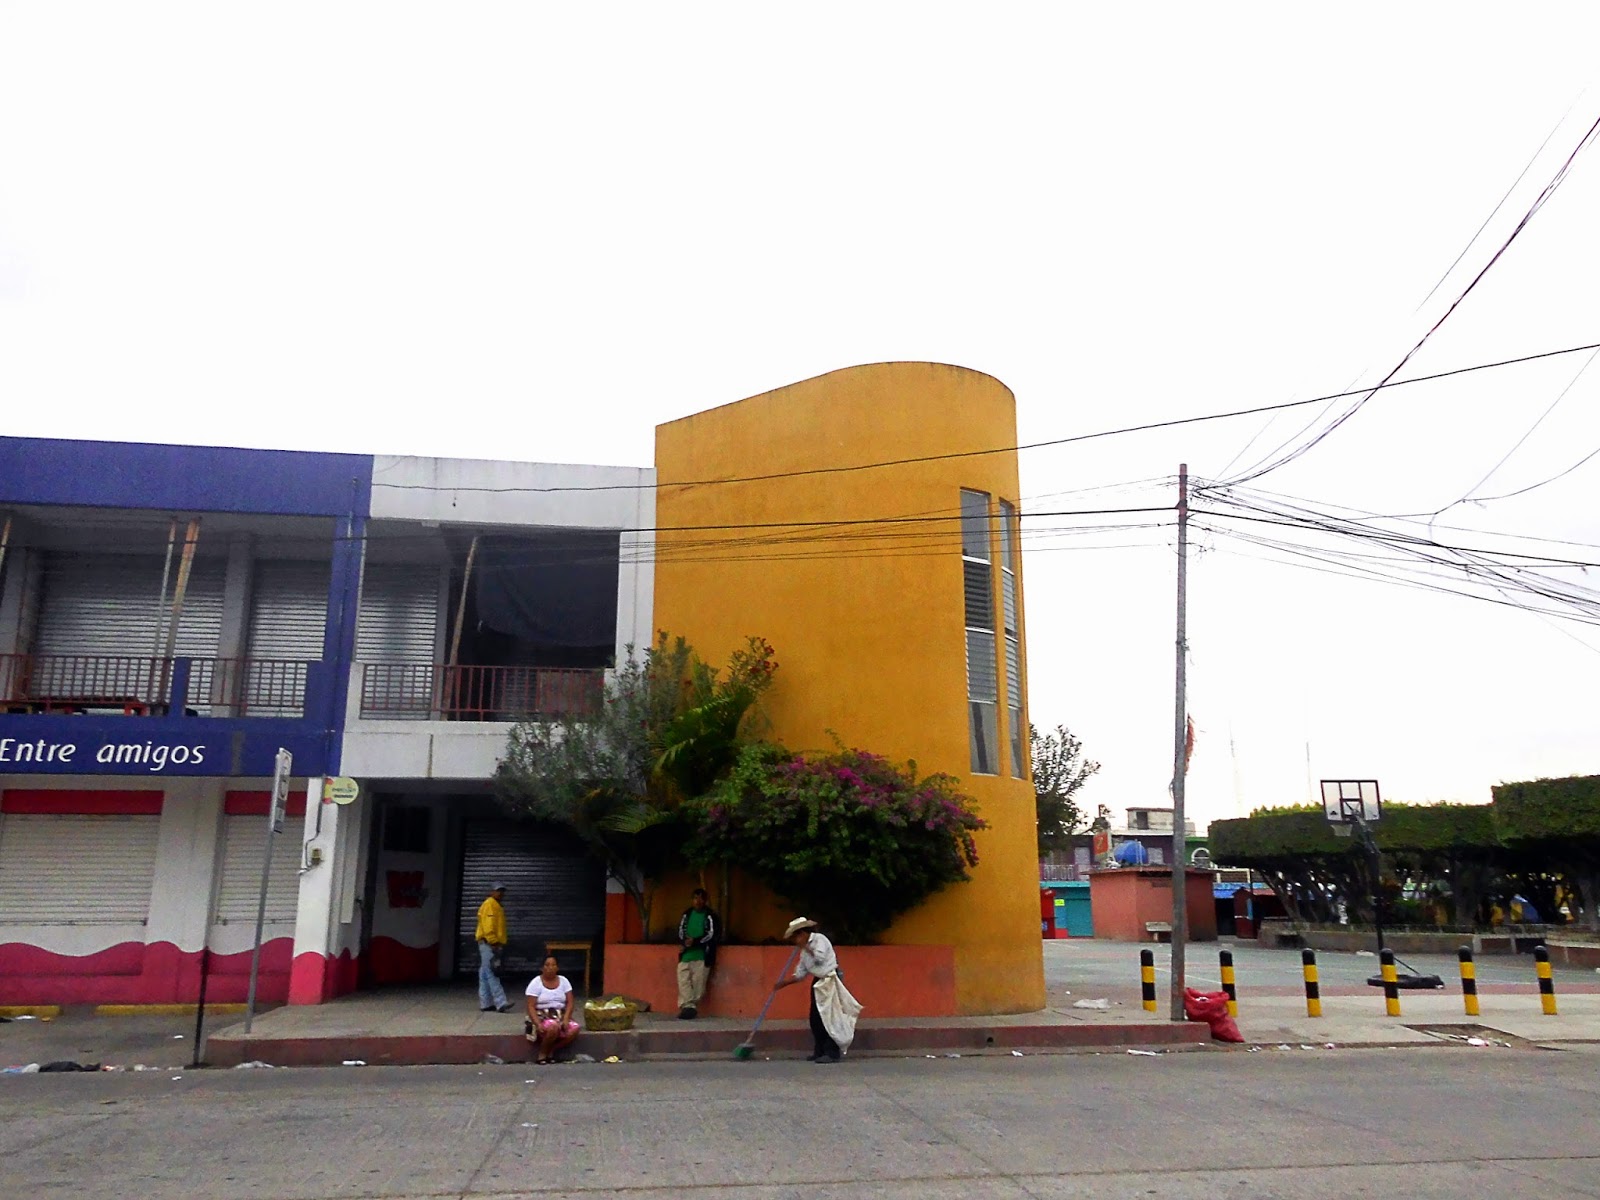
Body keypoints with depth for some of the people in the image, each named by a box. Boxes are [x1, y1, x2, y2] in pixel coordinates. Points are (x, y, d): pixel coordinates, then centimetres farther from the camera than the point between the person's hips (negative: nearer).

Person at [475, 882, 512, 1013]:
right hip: (489, 944, -10)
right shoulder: (489, 905, -10)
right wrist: (494, 943, -22)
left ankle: (485, 1004, 14)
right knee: (492, 974, -12)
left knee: (485, 975, 11)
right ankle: (501, 1003, -16)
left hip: (493, 945, 10)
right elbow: (488, 927, -19)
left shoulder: (496, 906, 21)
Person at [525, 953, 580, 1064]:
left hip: (560, 1016, 4)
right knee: (553, 1027, -37)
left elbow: (569, 1003, 2)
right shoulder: (536, 983, -4)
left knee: (574, 1028, -27)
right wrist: (538, 1024, -24)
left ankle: (551, 1051, -5)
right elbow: (531, 1007, -10)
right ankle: (542, 1054, -10)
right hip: (542, 1016, -4)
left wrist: (565, 1019, -15)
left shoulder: (563, 981, 6)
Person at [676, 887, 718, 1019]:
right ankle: (688, 1007, -5)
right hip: (686, 954, 4)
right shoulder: (687, 914, 12)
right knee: (683, 980, -6)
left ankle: (691, 1007, 6)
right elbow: (680, 931, 10)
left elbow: (711, 935, -8)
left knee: (698, 982, -4)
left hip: (702, 955, -3)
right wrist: (685, 941, -12)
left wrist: (695, 941, -19)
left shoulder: (710, 916, -1)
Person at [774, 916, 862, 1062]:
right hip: (818, 982, 9)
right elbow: (800, 973, 15)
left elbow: (819, 957, -24)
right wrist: (783, 983, 8)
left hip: (830, 980, -9)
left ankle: (832, 1053, -9)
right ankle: (820, 1052, 14)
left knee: (828, 1018, -11)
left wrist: (805, 947, -15)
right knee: (815, 1019, 6)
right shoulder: (805, 950, 14)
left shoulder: (819, 939, -8)